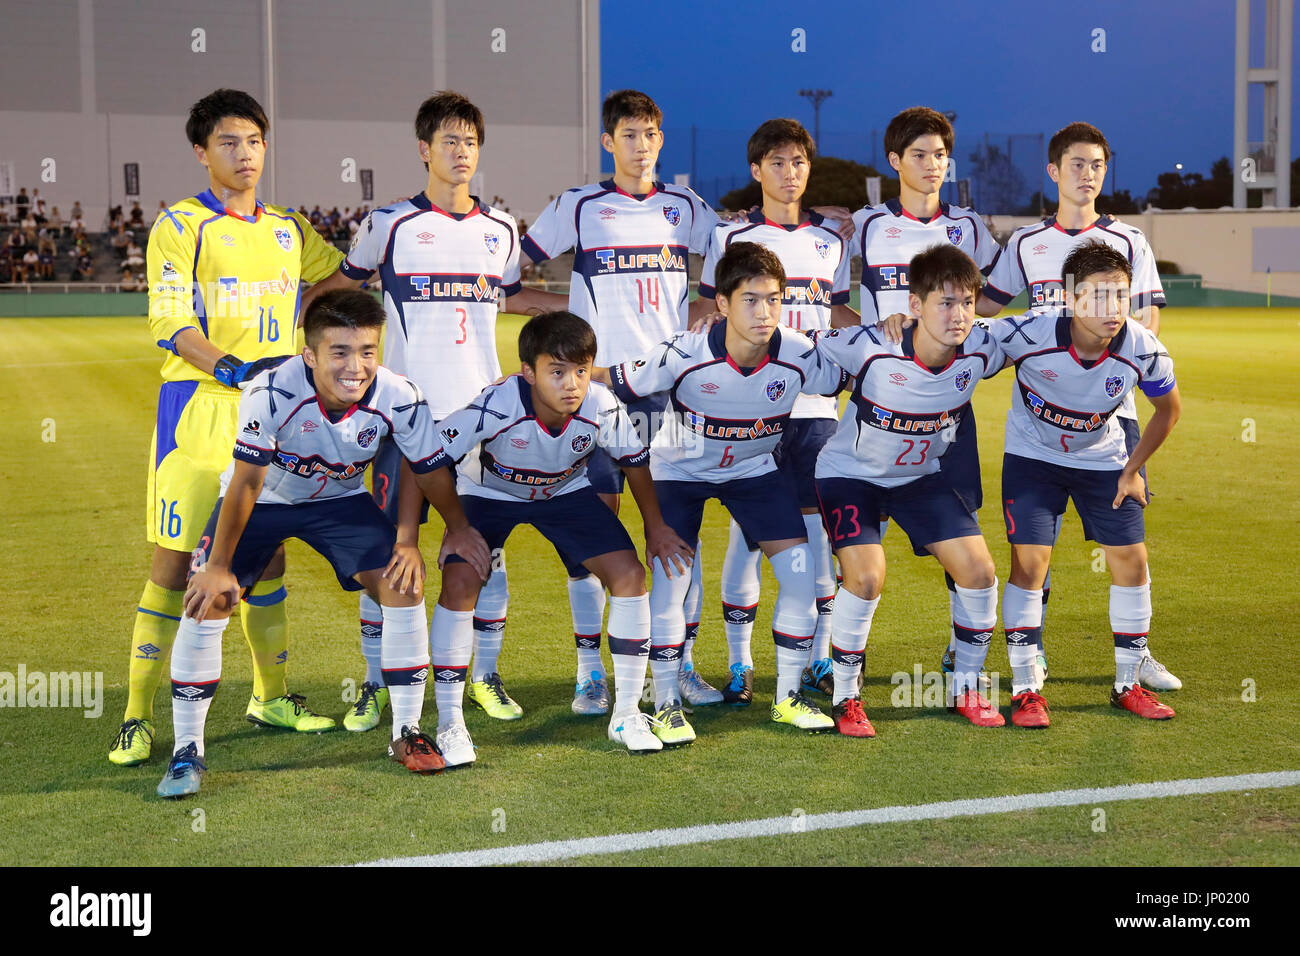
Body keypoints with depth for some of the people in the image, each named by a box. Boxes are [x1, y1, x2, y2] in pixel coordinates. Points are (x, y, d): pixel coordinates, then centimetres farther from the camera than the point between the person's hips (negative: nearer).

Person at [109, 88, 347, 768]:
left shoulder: (288, 230, 14)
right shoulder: (180, 225, -3)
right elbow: (169, 325, -11)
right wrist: (236, 370, -23)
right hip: (198, 409, -5)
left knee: (268, 554, 12)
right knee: (175, 561, -6)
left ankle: (271, 697, 26)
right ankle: (138, 718, 2)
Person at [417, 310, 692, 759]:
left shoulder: (603, 408, -29)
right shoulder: (497, 406, -39)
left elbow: (636, 461, -7)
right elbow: (432, 459, -27)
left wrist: (655, 528, 2)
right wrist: (457, 528, -20)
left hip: (567, 492, 2)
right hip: (490, 492, -2)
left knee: (629, 573, -12)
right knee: (460, 582, -23)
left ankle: (627, 715, 2)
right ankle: (449, 724, -7)